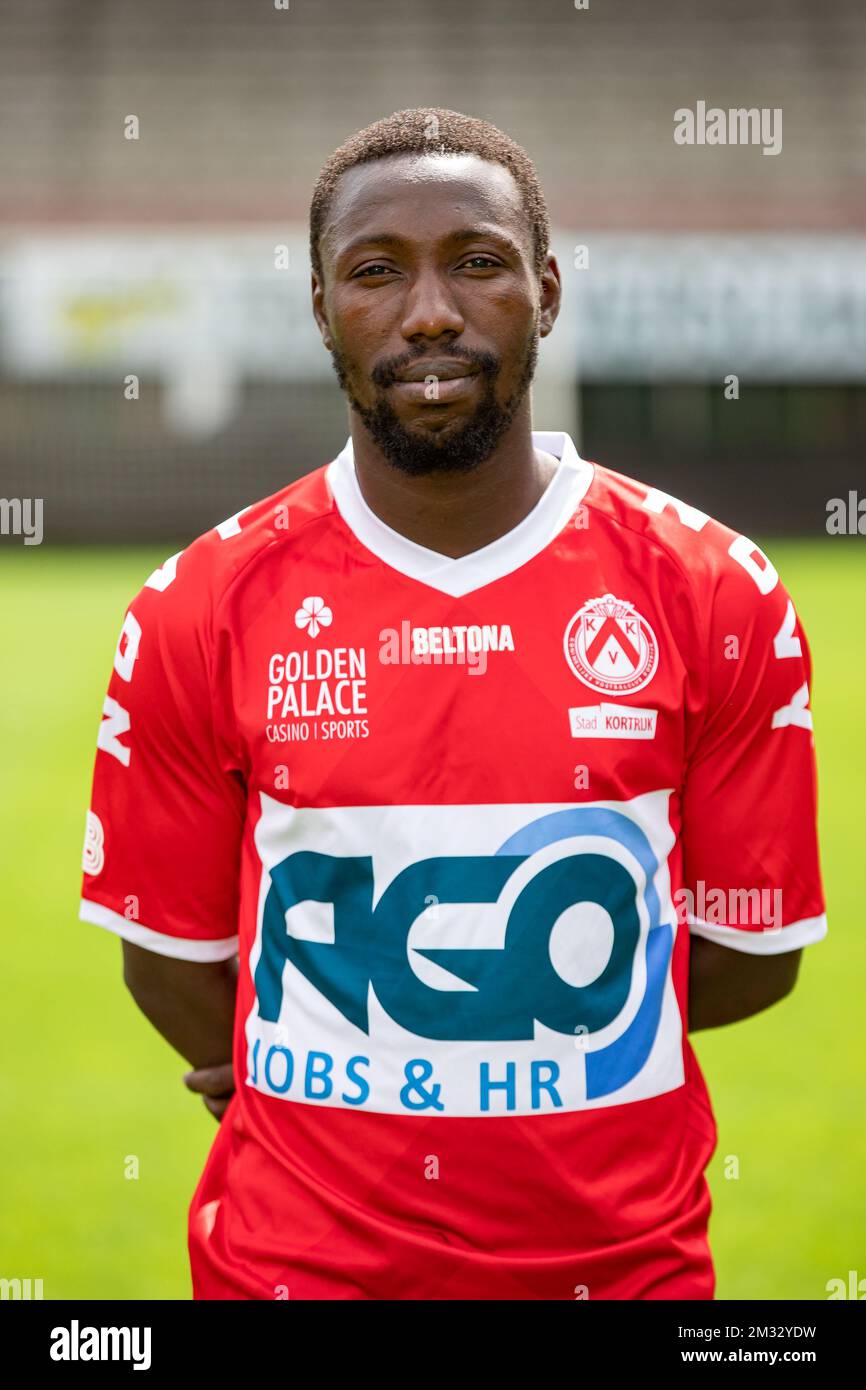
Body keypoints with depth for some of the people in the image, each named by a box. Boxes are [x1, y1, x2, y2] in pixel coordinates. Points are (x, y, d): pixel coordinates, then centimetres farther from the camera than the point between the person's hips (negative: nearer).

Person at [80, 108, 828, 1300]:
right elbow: (173, 956, 0)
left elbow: (749, 950, -2)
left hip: (624, 1255, 1)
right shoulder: (201, 612, -5)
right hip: (294, 1259, 0)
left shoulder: (717, 597, -5)